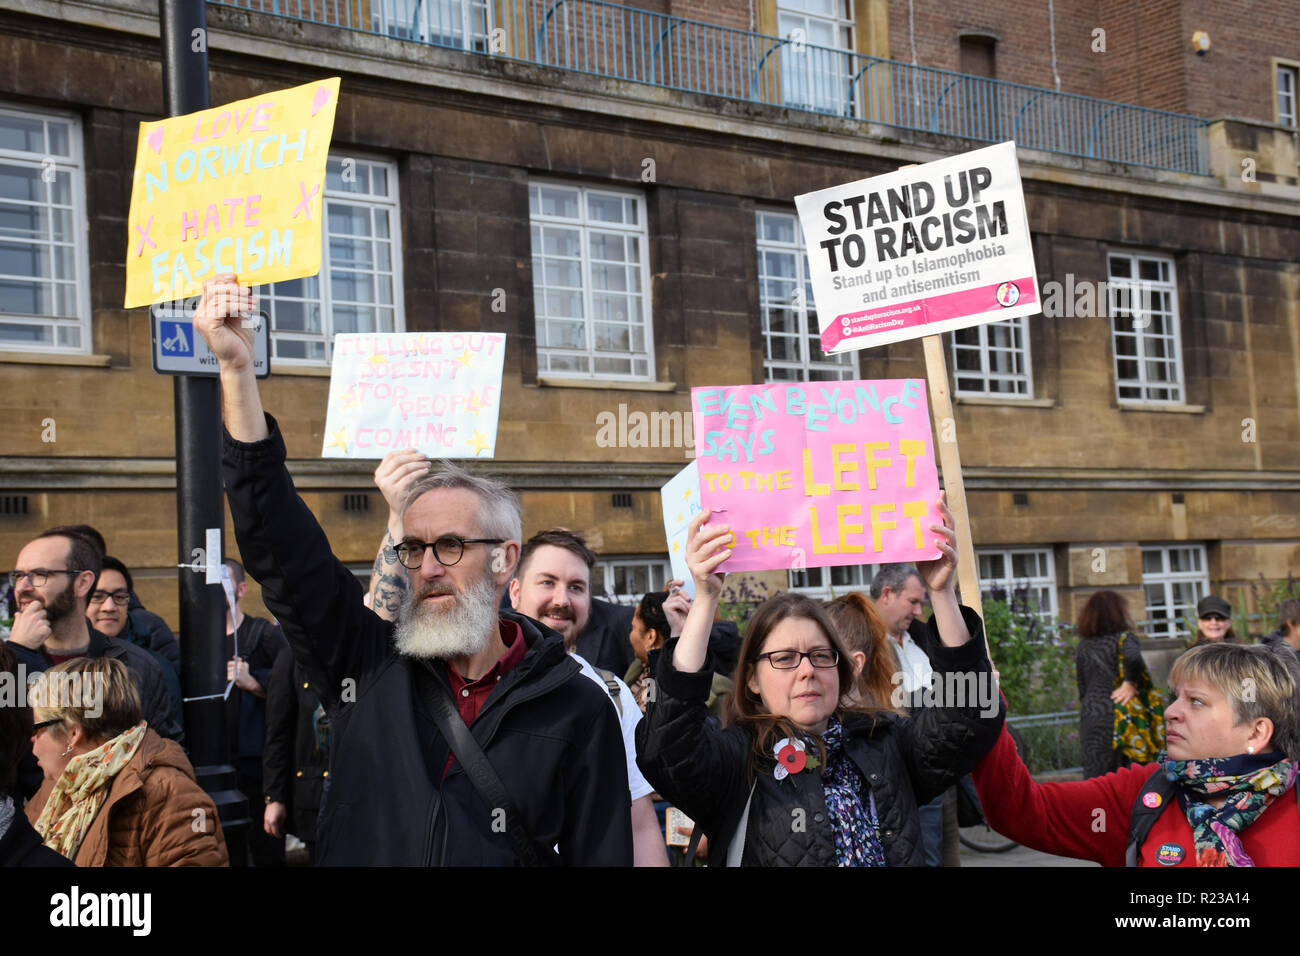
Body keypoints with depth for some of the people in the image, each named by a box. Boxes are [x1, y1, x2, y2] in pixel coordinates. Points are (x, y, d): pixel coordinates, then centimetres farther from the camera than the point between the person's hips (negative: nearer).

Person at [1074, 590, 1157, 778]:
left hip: (1089, 716, 4)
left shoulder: (1084, 645, 10)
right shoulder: (1124, 638, -5)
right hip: (1118, 716, -4)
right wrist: (1130, 684, -14)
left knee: (1095, 776, 5)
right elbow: (1133, 658, -28)